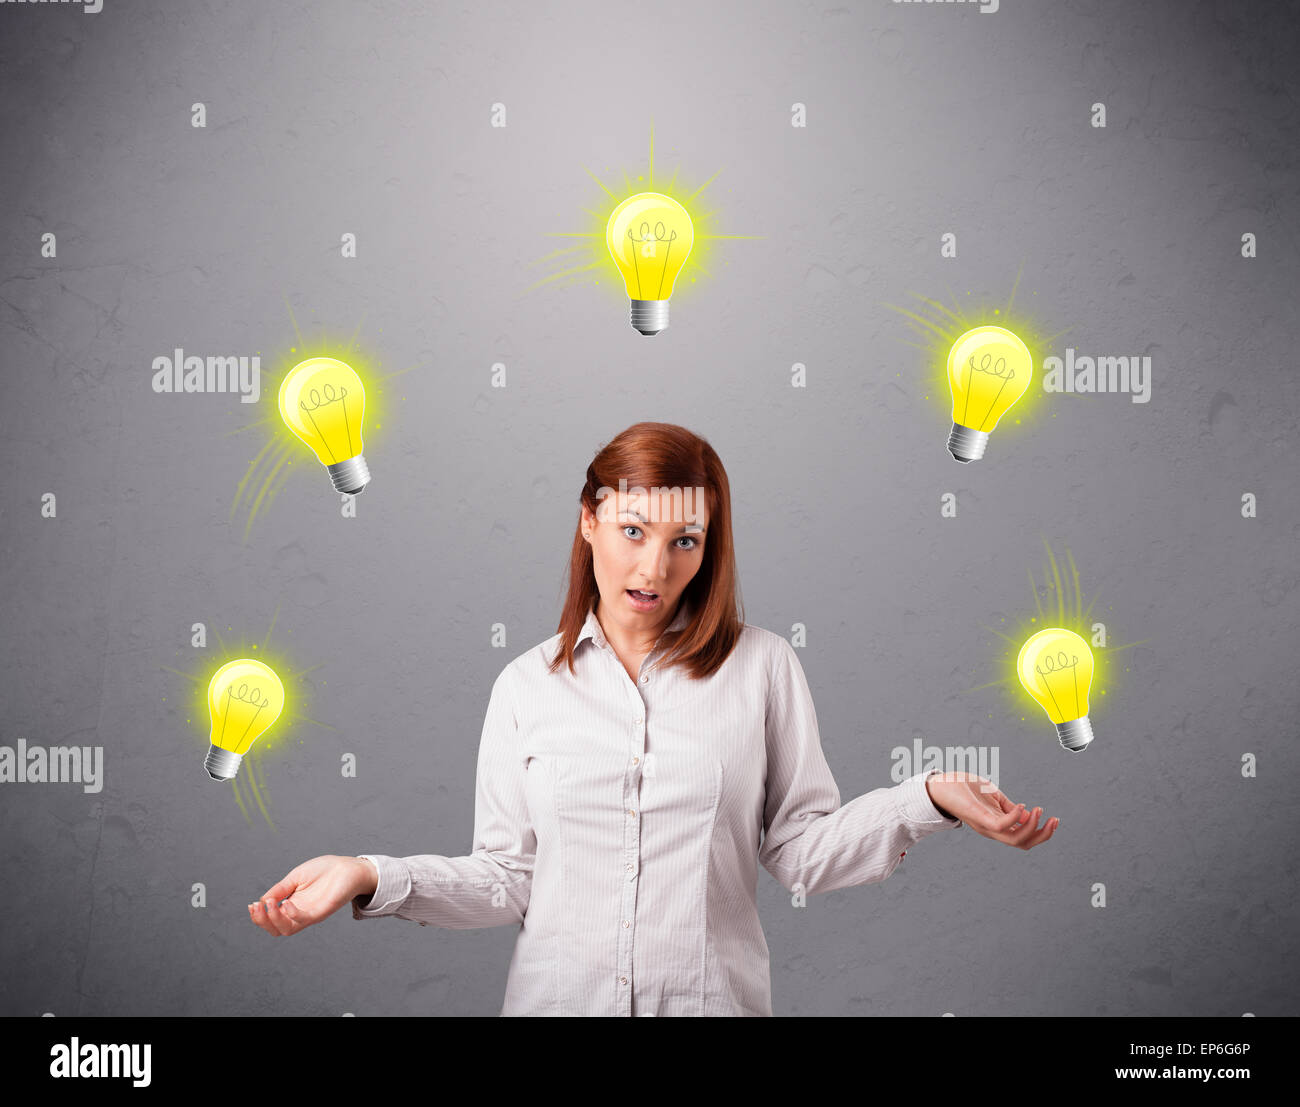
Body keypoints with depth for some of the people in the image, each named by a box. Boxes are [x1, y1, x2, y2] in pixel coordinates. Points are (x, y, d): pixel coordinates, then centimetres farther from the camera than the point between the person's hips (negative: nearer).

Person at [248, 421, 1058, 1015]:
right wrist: (371, 879, -11)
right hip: (560, 995, 1)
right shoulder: (527, 686, 2)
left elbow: (802, 850, -1)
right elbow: (508, 881, 0)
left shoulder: (763, 666, 0)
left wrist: (929, 799, -13)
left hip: (713, 995, 0)